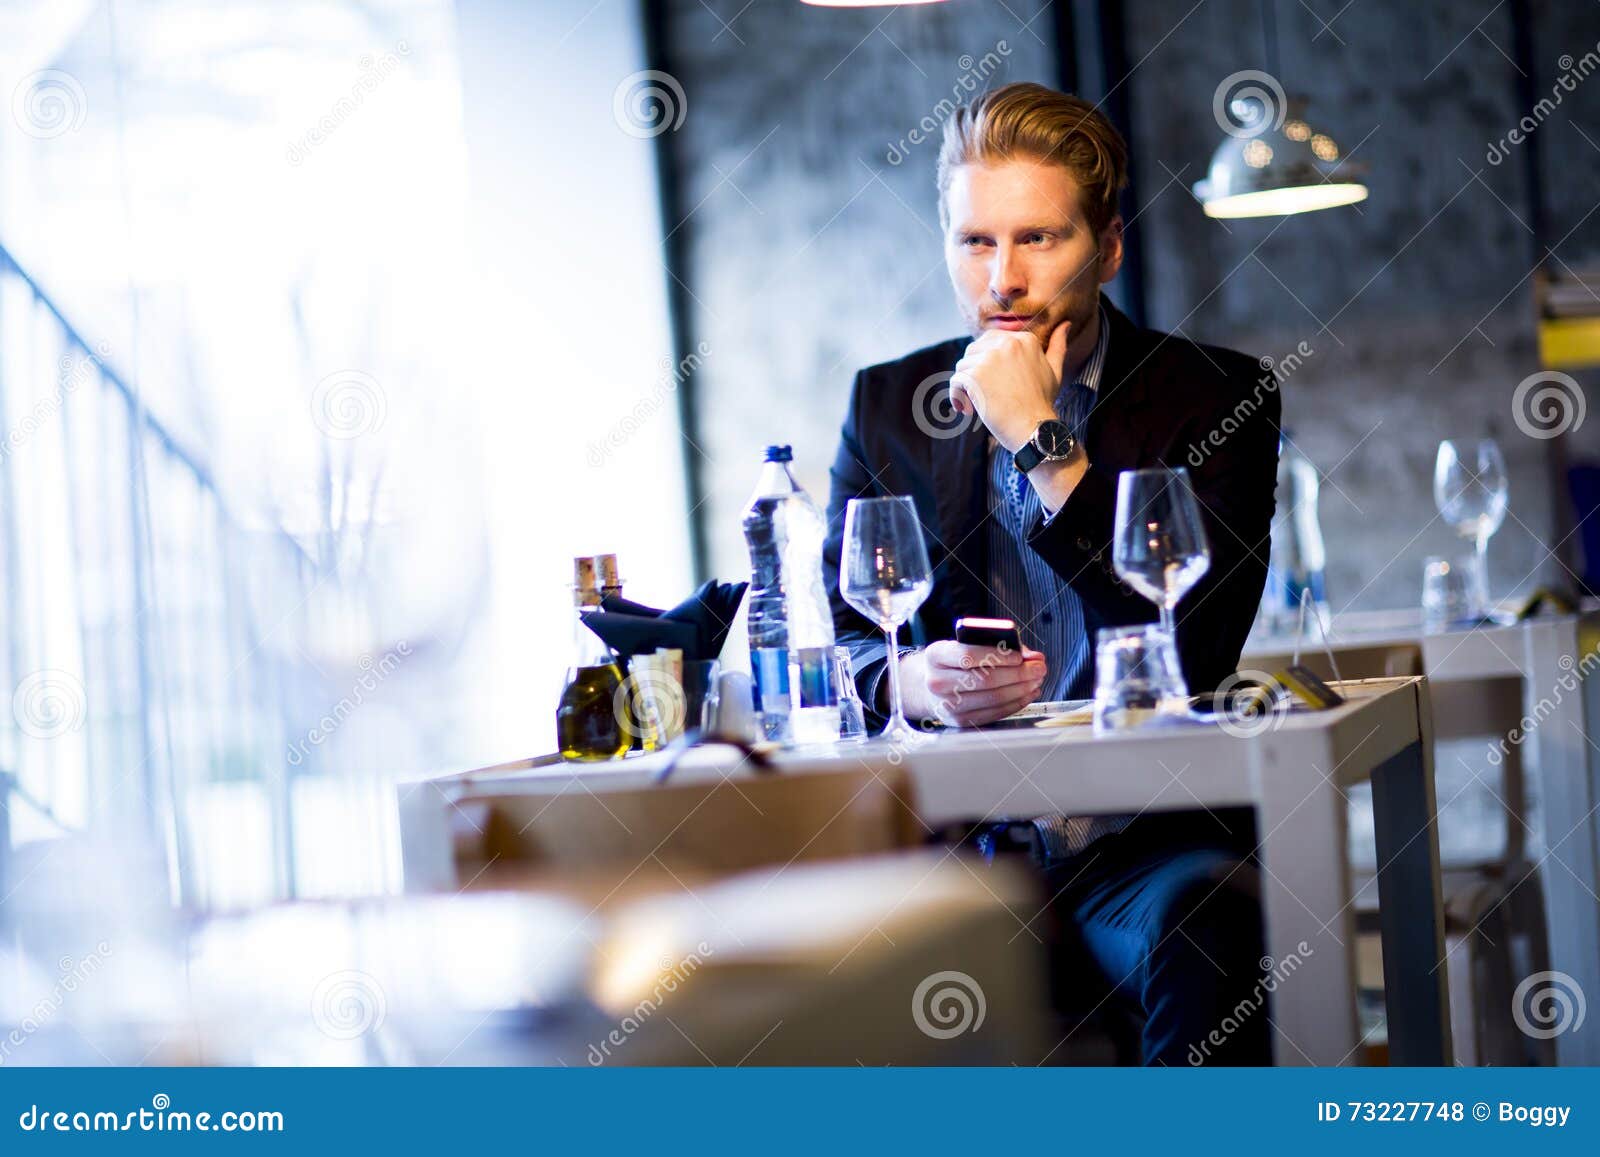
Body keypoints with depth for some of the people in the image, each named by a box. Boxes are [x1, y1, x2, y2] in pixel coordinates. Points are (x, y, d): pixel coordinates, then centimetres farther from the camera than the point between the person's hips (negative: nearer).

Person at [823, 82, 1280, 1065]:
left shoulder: (1214, 397, 3)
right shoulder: (889, 404, 12)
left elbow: (1202, 649, -11)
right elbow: (835, 642, 6)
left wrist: (1041, 439, -13)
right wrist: (912, 679, -19)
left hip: (1148, 843, -2)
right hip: (959, 850, 2)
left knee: (1204, 920, -35)